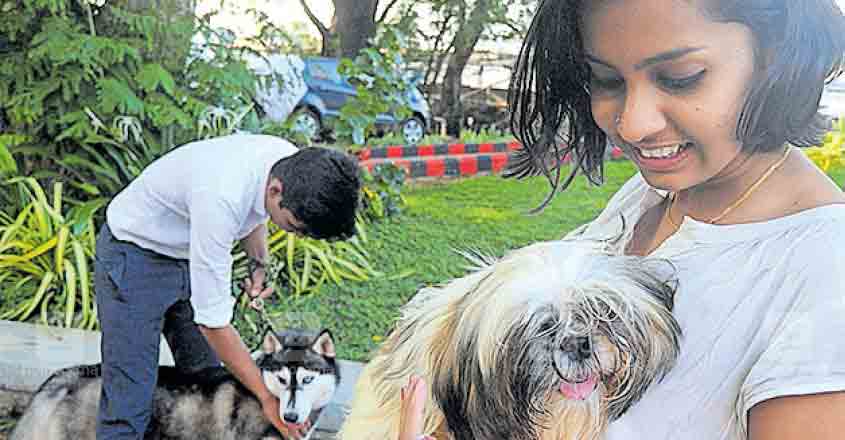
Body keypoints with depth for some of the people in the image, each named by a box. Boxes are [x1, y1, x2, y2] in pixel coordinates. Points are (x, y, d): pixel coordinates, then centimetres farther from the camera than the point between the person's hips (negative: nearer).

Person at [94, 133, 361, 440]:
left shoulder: (293, 164, -17)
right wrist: (267, 396, -25)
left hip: (191, 251, 7)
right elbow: (212, 320, -32)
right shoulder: (221, 197, -39)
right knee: (129, 405, -10)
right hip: (136, 255, -7)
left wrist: (259, 262, -8)